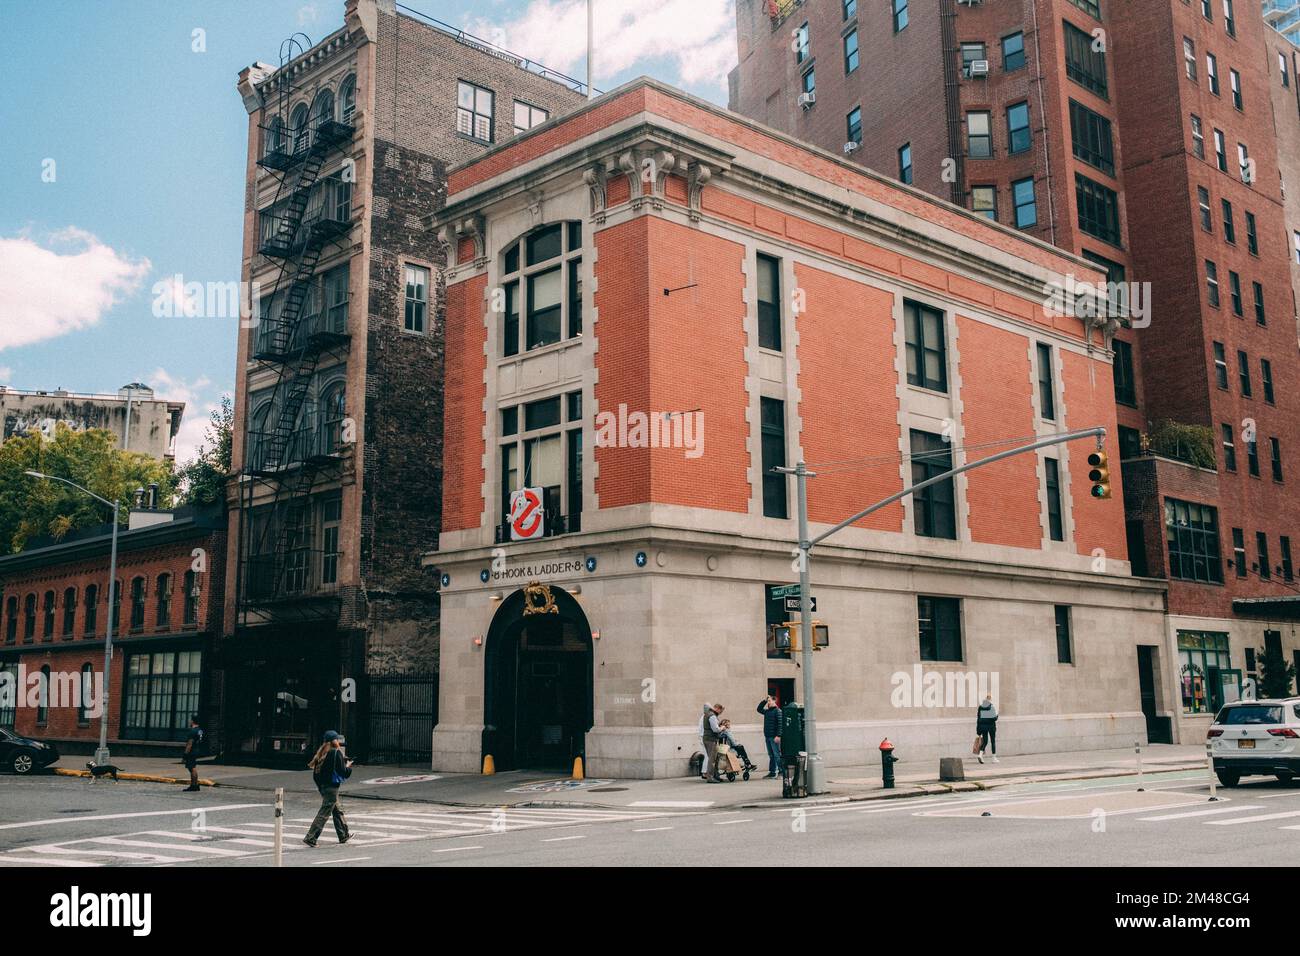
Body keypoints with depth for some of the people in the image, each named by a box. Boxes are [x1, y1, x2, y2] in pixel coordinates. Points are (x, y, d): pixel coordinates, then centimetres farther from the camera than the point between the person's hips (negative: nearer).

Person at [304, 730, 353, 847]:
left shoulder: (323, 753, 8)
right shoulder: (337, 753, -14)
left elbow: (315, 773, 10)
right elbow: (343, 771, -16)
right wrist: (348, 766, 5)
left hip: (323, 786, 8)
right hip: (332, 787, -8)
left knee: (338, 811, 18)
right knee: (324, 813, -4)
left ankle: (344, 836, 26)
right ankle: (310, 838, -7)